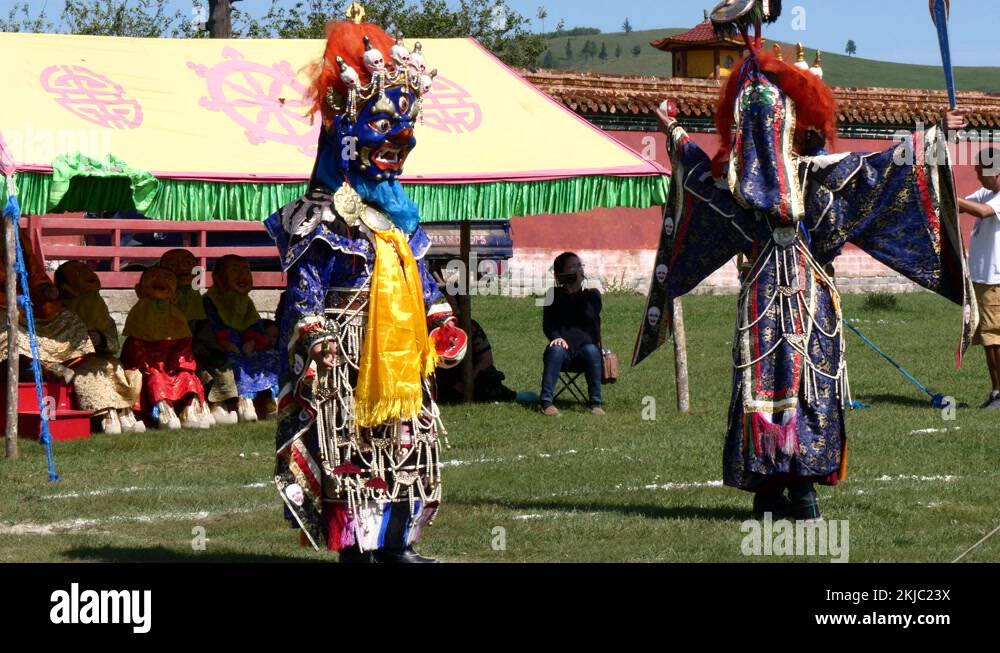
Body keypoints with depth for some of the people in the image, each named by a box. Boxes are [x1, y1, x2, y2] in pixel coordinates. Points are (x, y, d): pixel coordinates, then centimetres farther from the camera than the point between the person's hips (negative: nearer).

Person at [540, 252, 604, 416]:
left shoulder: (592, 294, 6)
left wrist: (579, 290, -14)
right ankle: (547, 401, -37)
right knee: (557, 351, -34)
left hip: (586, 344, 0)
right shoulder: (554, 296, 8)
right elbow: (548, 324, 2)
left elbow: (589, 317, -12)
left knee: (592, 351, -34)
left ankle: (595, 403, -28)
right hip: (564, 345, 0)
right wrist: (556, 338, -19)